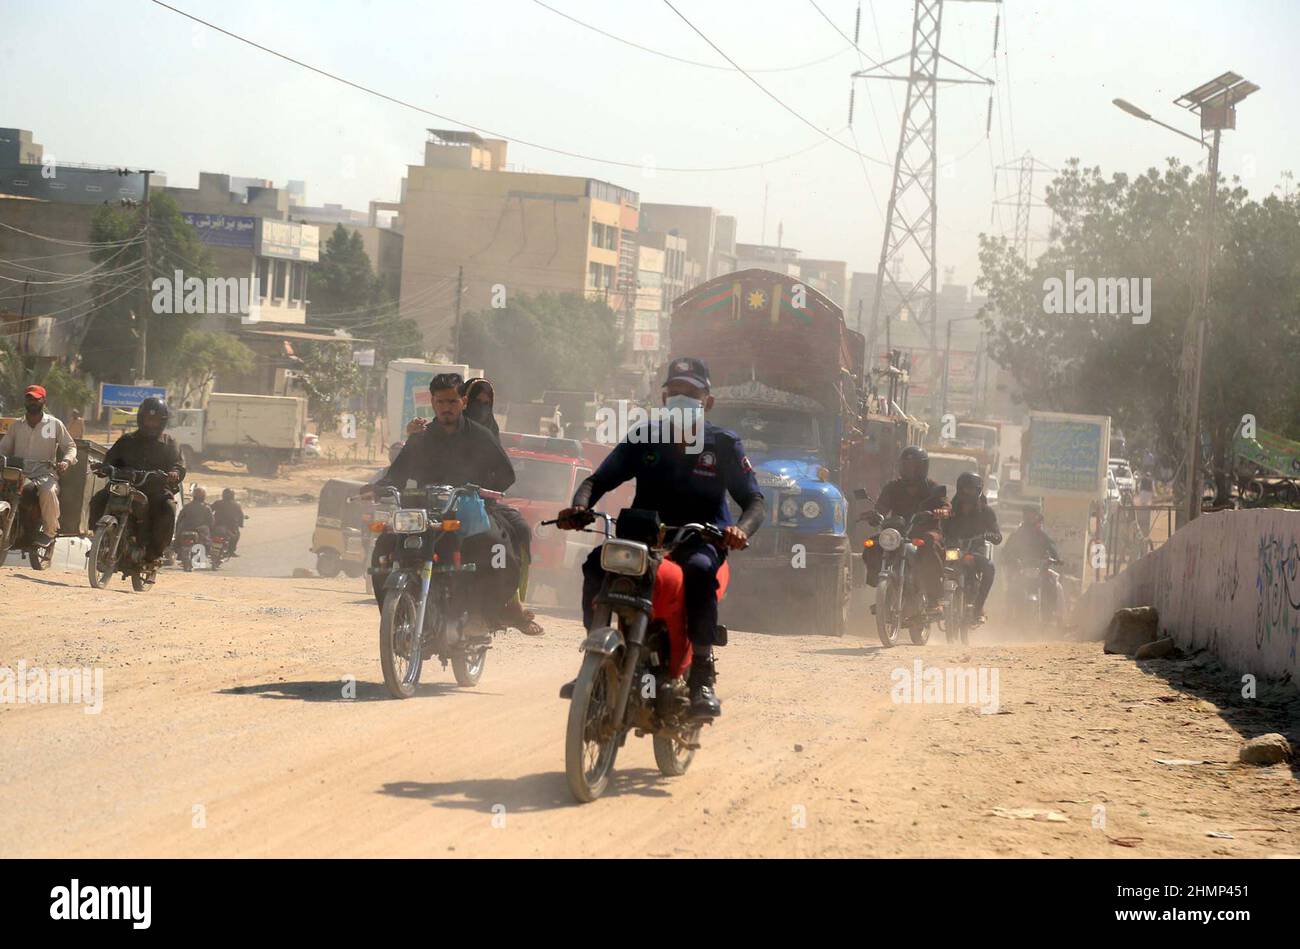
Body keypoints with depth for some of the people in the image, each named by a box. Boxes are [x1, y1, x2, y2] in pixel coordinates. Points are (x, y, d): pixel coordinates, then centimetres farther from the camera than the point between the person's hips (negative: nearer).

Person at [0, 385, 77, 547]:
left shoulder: (55, 424, 9)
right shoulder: (16, 426, 18)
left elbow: (70, 446, 11)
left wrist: (66, 461, -10)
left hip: (45, 473, -3)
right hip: (19, 473, 3)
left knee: (48, 491, -37)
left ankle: (50, 532, -20)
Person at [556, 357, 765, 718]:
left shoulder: (724, 444, 4)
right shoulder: (643, 439, 9)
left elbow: (754, 501, -3)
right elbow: (598, 481, 6)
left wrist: (741, 530, -27)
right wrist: (579, 506, -18)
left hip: (700, 539, -3)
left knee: (699, 570, -39)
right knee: (597, 563, -28)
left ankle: (702, 678, -34)